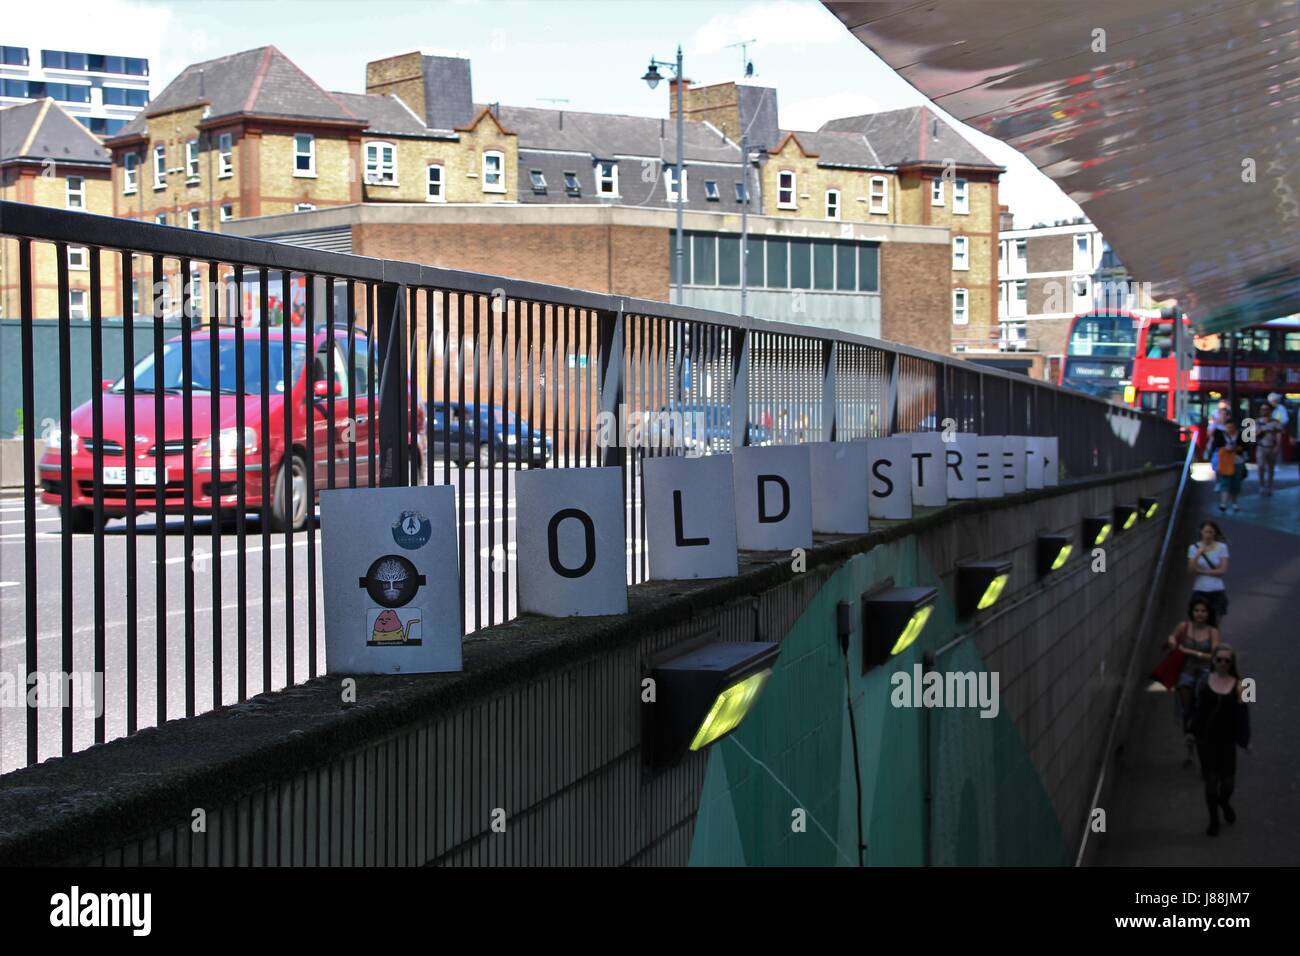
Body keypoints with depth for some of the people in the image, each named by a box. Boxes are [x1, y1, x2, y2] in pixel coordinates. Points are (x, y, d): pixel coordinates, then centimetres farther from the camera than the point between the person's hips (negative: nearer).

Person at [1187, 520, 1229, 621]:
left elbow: (1223, 570, -6)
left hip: (1217, 591, -1)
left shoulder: (1222, 547, -1)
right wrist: (1198, 555, -19)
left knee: (1215, 624, -2)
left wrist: (1202, 572, -7)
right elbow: (1191, 570, -5)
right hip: (1199, 591, 1)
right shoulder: (1194, 548, 2)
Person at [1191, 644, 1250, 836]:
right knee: (1211, 780, 3)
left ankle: (1224, 802, 42)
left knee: (1228, 780, 6)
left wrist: (1245, 740, -2)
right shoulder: (1205, 683, -2)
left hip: (1227, 739, 0)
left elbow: (1243, 713, -1)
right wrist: (1193, 732, 5)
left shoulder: (1238, 685, -5)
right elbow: (1199, 710, 6)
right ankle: (1213, 821, 20)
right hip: (1206, 739, 0)